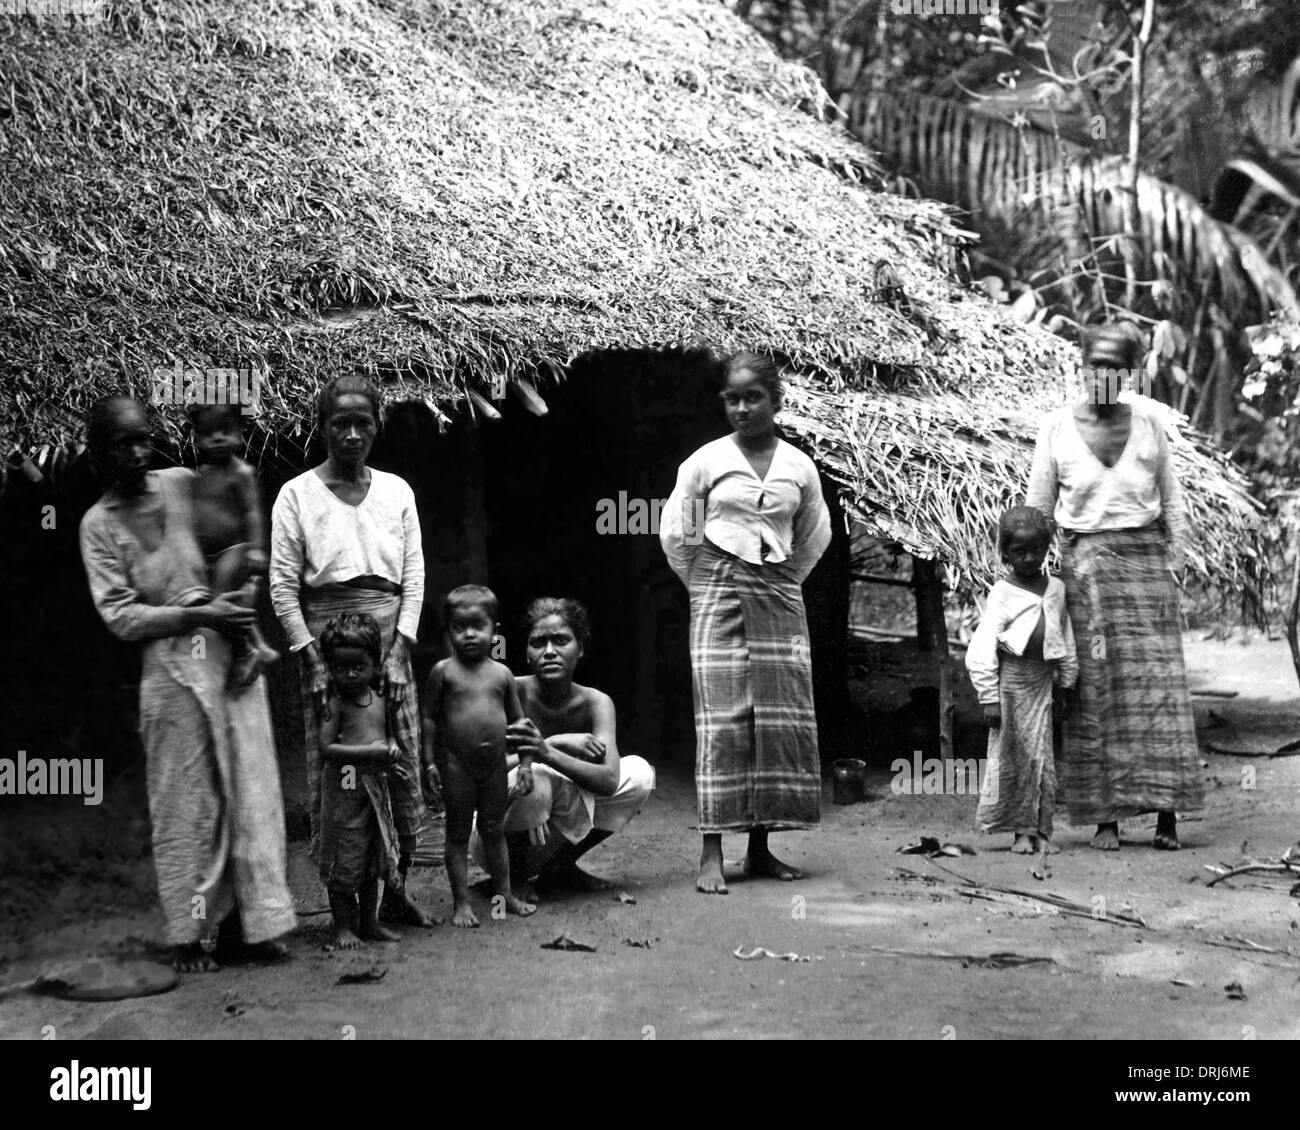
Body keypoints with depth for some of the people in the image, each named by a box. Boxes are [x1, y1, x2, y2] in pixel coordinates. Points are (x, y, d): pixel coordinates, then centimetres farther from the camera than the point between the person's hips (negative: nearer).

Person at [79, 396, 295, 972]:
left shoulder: (185, 485, 5)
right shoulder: (99, 524, 0)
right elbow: (119, 615, -5)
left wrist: (247, 626, 0)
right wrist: (198, 614, -14)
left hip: (231, 652, 2)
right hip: (171, 667, -2)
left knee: (248, 789, 2)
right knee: (188, 801, 1)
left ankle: (245, 922, 9)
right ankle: (190, 934, 10)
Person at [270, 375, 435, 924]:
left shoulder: (396, 491, 11)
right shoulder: (297, 494, 3)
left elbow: (414, 576, 8)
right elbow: (283, 586, -1)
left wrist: (399, 652, -4)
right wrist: (313, 661, -10)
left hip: (390, 636, 3)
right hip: (325, 636, -3)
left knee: (404, 770, 2)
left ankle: (396, 890, 13)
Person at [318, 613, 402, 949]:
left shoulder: (379, 700, 8)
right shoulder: (336, 703, -10)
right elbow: (326, 748, -16)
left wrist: (392, 747, -3)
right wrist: (370, 751, -21)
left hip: (376, 784, 6)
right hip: (345, 786, -6)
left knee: (373, 858, 13)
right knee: (345, 858, -2)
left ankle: (369, 921, 24)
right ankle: (343, 925, 8)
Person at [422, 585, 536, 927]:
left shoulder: (502, 673, 4)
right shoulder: (443, 671, -4)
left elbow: (517, 721, 8)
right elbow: (429, 718, -2)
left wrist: (526, 764, 4)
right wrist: (430, 761, -7)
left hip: (496, 766, 3)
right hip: (457, 766, -3)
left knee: (494, 831, 13)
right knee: (458, 833, 5)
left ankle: (504, 894, 23)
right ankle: (461, 902, 9)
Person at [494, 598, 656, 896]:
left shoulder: (595, 702, -11)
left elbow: (609, 780, -26)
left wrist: (546, 753, -44)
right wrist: (557, 743, -31)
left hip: (554, 834, 4)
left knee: (639, 773, -9)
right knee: (535, 775, -35)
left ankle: (560, 866, 4)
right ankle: (515, 878, -9)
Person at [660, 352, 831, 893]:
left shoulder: (799, 466, 5)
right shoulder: (705, 461, -2)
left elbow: (815, 536, 19)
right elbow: (674, 532, 5)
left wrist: (784, 581, 14)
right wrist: (706, 586, 6)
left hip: (780, 598, 3)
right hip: (720, 599, -3)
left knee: (783, 721, 1)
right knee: (722, 722, -7)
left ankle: (760, 848, 10)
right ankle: (712, 854, -6)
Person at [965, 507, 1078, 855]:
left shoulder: (1056, 590, 9)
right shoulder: (1002, 594, -6)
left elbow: (1066, 641, 17)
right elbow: (983, 646, -10)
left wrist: (1065, 687, 16)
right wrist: (989, 697, -14)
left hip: (1042, 678, 4)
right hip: (1009, 677, -4)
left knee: (1042, 757, 3)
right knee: (1011, 753, -2)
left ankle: (1040, 830, 8)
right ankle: (1020, 830, 4)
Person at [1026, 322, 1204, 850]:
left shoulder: (1148, 421, 7)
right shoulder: (1057, 427, 3)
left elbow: (1172, 498, 13)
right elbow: (1037, 508, 7)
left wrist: (1173, 564, 6)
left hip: (1145, 555, 1)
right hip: (1086, 563, -1)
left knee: (1158, 681, -4)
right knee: (1095, 685, -3)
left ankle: (1166, 812, -1)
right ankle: (1105, 816, 2)